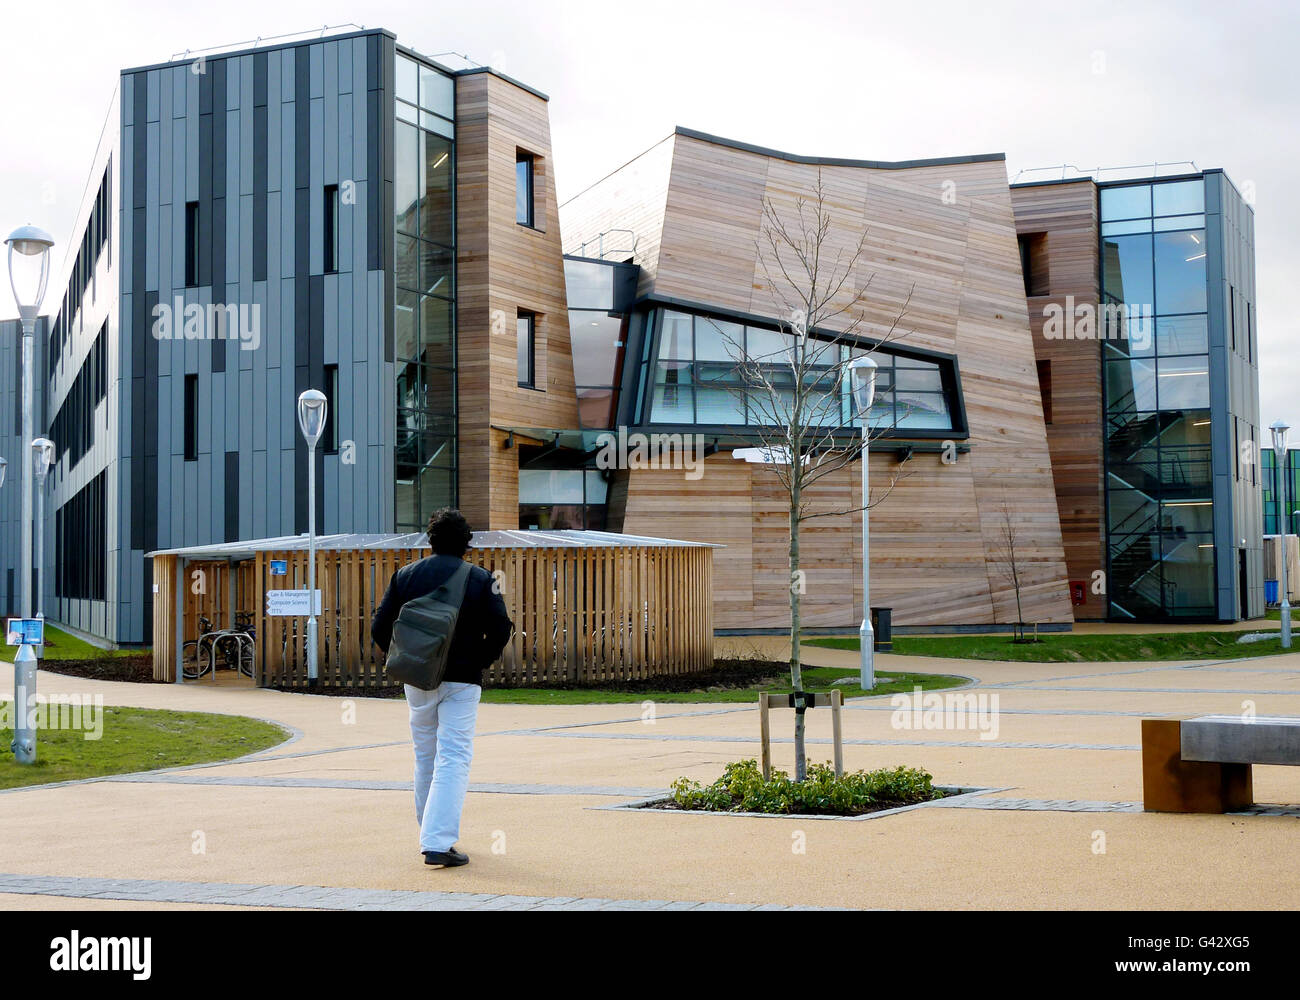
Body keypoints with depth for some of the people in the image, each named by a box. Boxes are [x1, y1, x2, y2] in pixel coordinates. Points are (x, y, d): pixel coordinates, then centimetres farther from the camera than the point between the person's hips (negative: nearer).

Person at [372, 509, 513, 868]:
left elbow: (380, 627, 1)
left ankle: (431, 834, 28)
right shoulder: (480, 579, -4)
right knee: (453, 760, -5)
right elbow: (500, 629, -10)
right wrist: (481, 660, 5)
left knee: (425, 757, 17)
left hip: (417, 680, 3)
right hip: (461, 680, -3)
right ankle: (439, 843, -16)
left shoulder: (405, 575, 3)